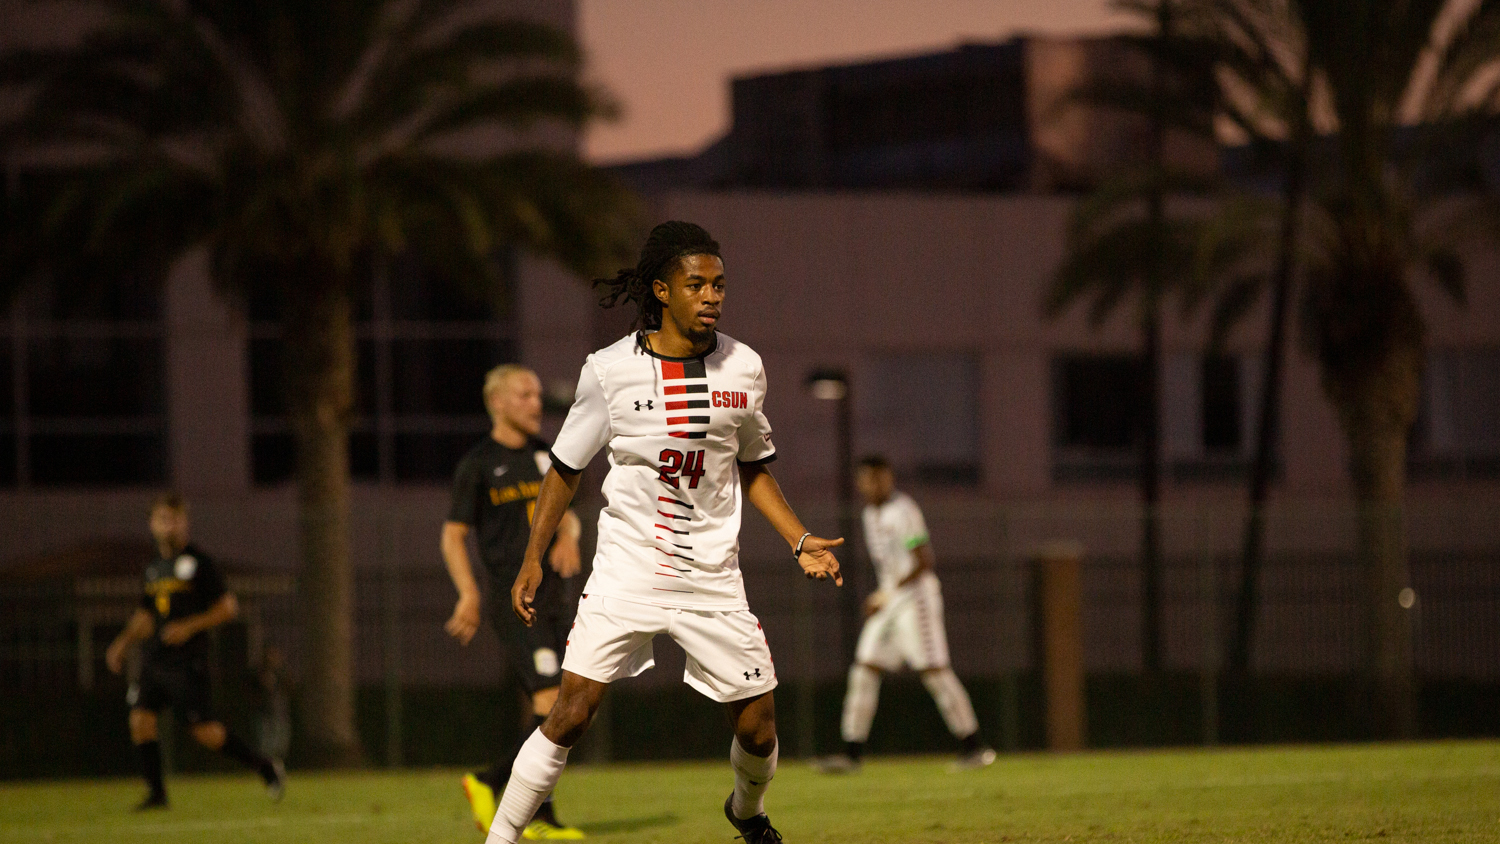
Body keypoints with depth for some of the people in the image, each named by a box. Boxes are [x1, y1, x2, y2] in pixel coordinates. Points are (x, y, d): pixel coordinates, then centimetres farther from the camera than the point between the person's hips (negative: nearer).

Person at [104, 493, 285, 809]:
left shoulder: (198, 562, -5)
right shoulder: (154, 567, 14)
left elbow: (228, 607, -6)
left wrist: (189, 626, -15)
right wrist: (123, 643, 11)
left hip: (187, 661, -6)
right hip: (154, 658, 6)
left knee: (205, 730, -7)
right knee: (140, 718, -7)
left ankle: (266, 767, 10)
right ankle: (156, 792, 1)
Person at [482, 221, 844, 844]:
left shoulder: (742, 368, 2)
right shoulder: (610, 370, -6)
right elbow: (567, 469, 5)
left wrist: (800, 541, 7)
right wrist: (532, 559, 3)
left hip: (713, 576, 2)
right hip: (626, 572, -2)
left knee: (758, 729, 3)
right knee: (571, 714, -14)